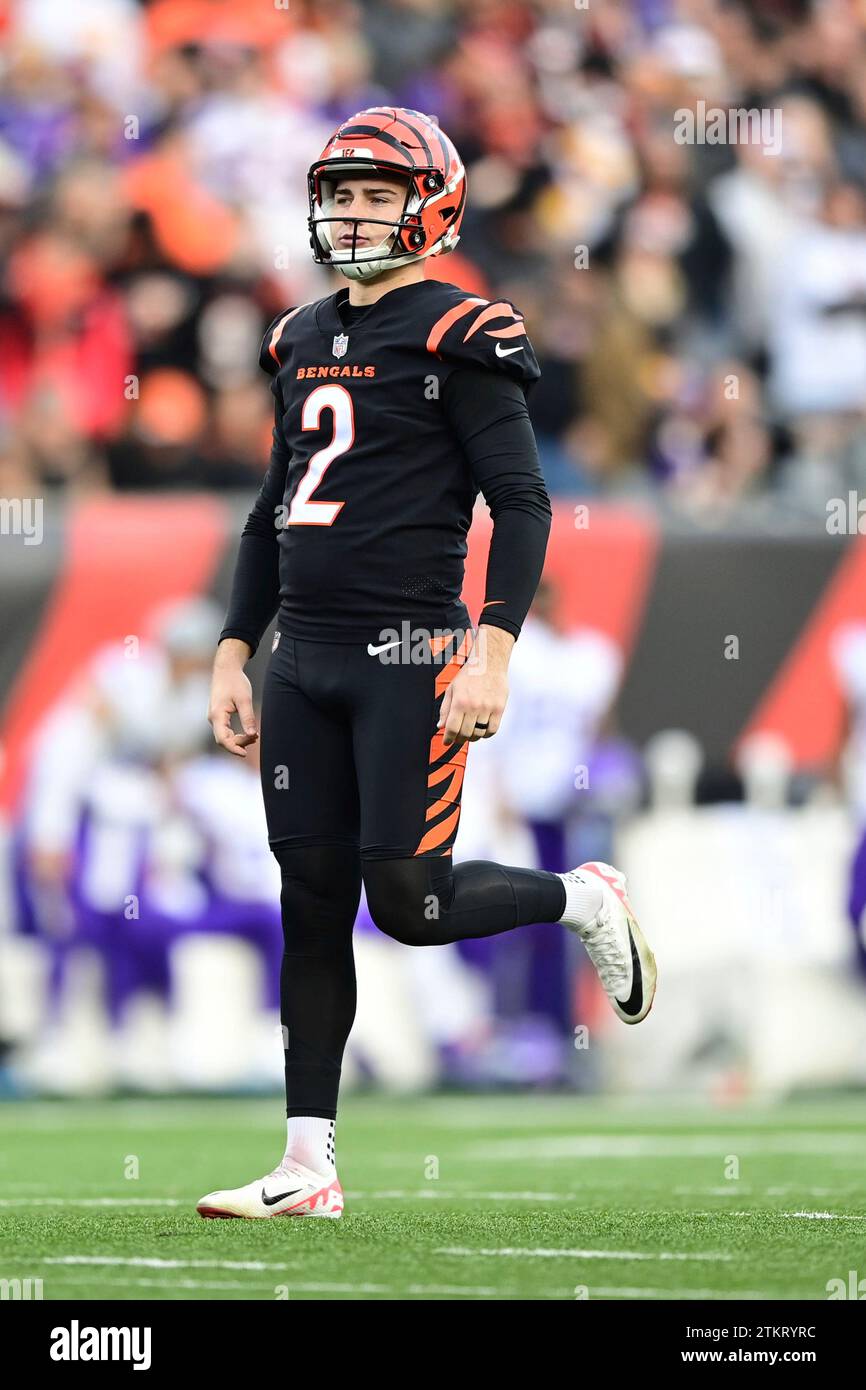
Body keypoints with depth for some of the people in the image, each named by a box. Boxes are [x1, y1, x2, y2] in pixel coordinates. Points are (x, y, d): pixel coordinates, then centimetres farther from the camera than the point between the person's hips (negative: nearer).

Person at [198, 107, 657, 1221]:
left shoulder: (462, 337, -6)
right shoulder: (301, 341, 15)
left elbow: (521, 505, -10)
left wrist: (492, 652, -19)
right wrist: (232, 654, 17)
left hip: (410, 651, -6)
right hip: (304, 658, 6)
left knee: (410, 904, -9)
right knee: (313, 907, 5)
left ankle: (583, 900, 20)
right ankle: (308, 1169, 7)